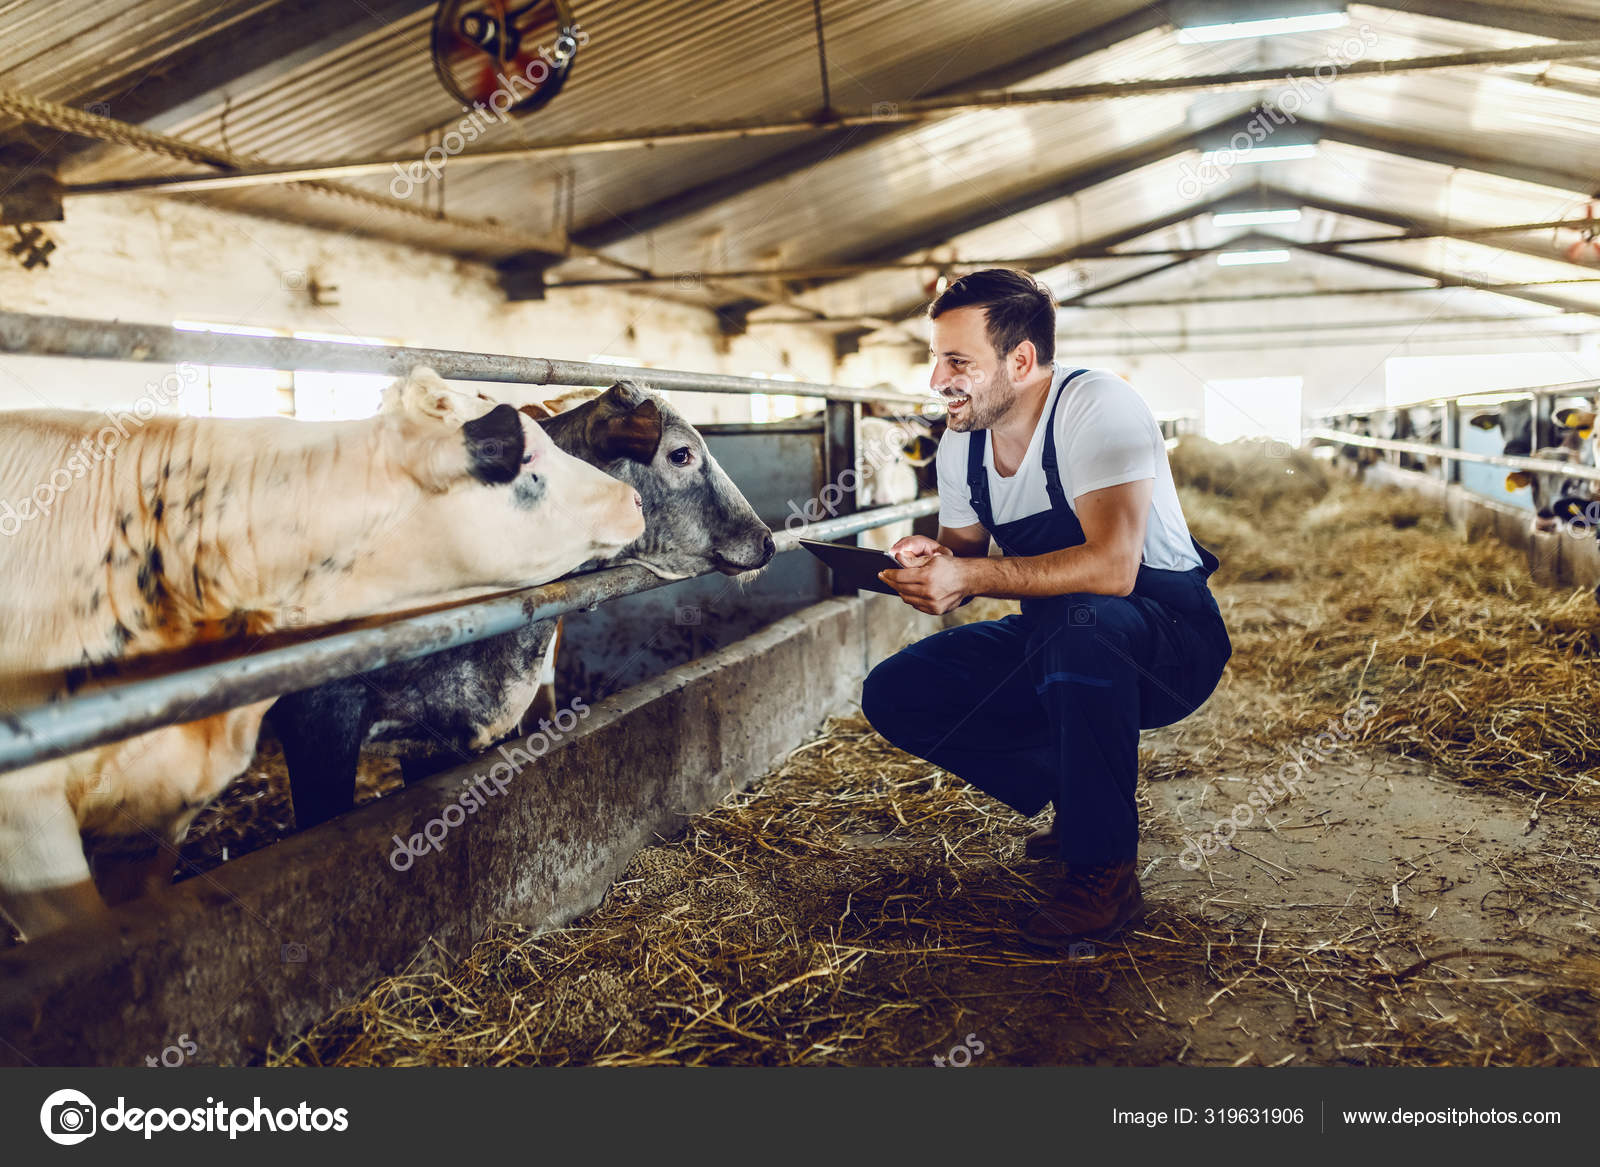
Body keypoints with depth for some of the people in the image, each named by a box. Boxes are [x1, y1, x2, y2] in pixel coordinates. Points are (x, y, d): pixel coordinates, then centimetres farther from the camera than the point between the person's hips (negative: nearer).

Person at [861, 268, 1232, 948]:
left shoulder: (1097, 406, -22)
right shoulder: (961, 445, 0)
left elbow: (1111, 566, -35)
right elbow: (961, 552, 8)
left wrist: (970, 576, -38)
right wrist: (928, 561, -16)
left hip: (1169, 642, -7)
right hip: (1053, 645, 7)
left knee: (1076, 620, -40)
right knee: (894, 695, -7)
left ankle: (1105, 871, -22)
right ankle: (1078, 795, 5)